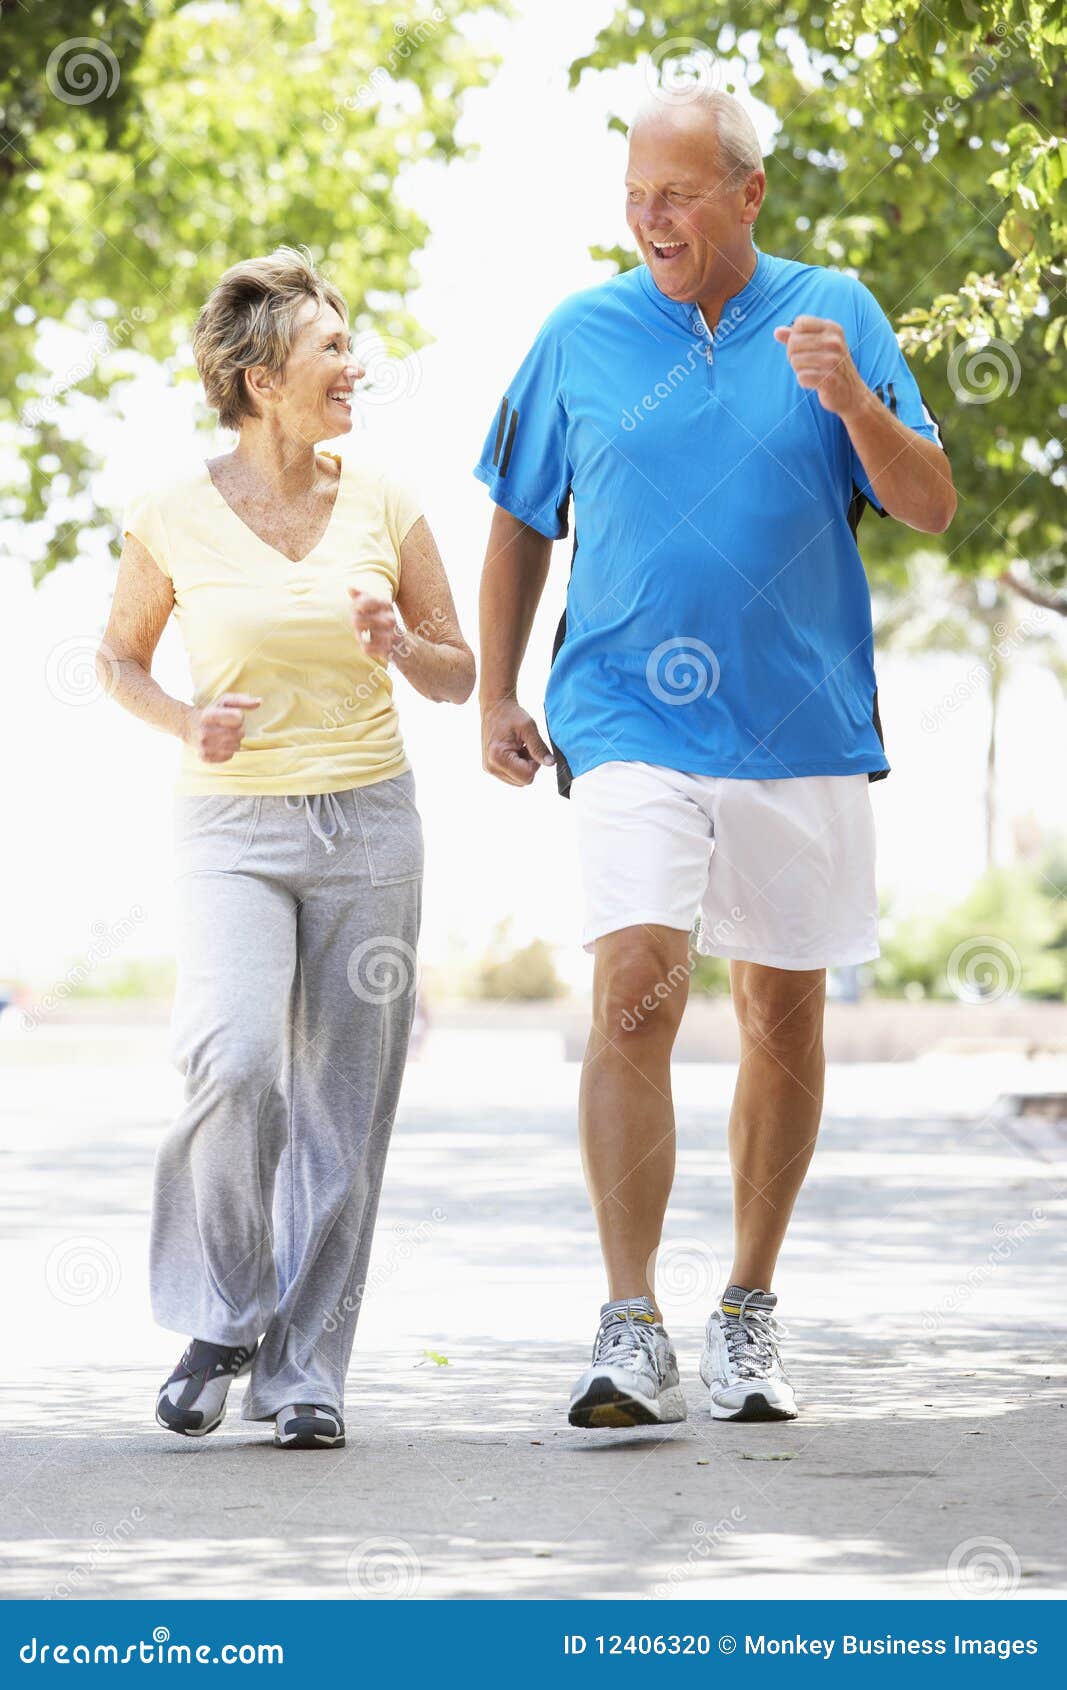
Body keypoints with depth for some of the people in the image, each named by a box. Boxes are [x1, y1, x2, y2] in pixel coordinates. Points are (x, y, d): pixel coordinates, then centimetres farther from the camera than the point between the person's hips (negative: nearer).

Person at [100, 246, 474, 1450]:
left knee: (340, 1109, 1)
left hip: (369, 823, 2)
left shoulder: (381, 502, 3)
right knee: (235, 1064, -22)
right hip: (233, 827, -2)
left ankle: (304, 1368, 13)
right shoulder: (172, 515, -3)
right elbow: (118, 655, 12)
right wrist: (184, 724, -7)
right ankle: (223, 1320, 0)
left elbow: (459, 676, 11)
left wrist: (401, 646, -11)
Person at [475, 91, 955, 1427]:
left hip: (803, 724, 1)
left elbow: (930, 508, 0)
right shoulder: (580, 337, 6)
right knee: (635, 994, -17)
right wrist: (495, 698, 10)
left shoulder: (835, 314, 4)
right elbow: (520, 525, 16)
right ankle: (632, 1333, -18)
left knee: (784, 1018, 8)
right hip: (630, 722, -1)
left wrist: (850, 401, -17)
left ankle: (749, 1315, 23)